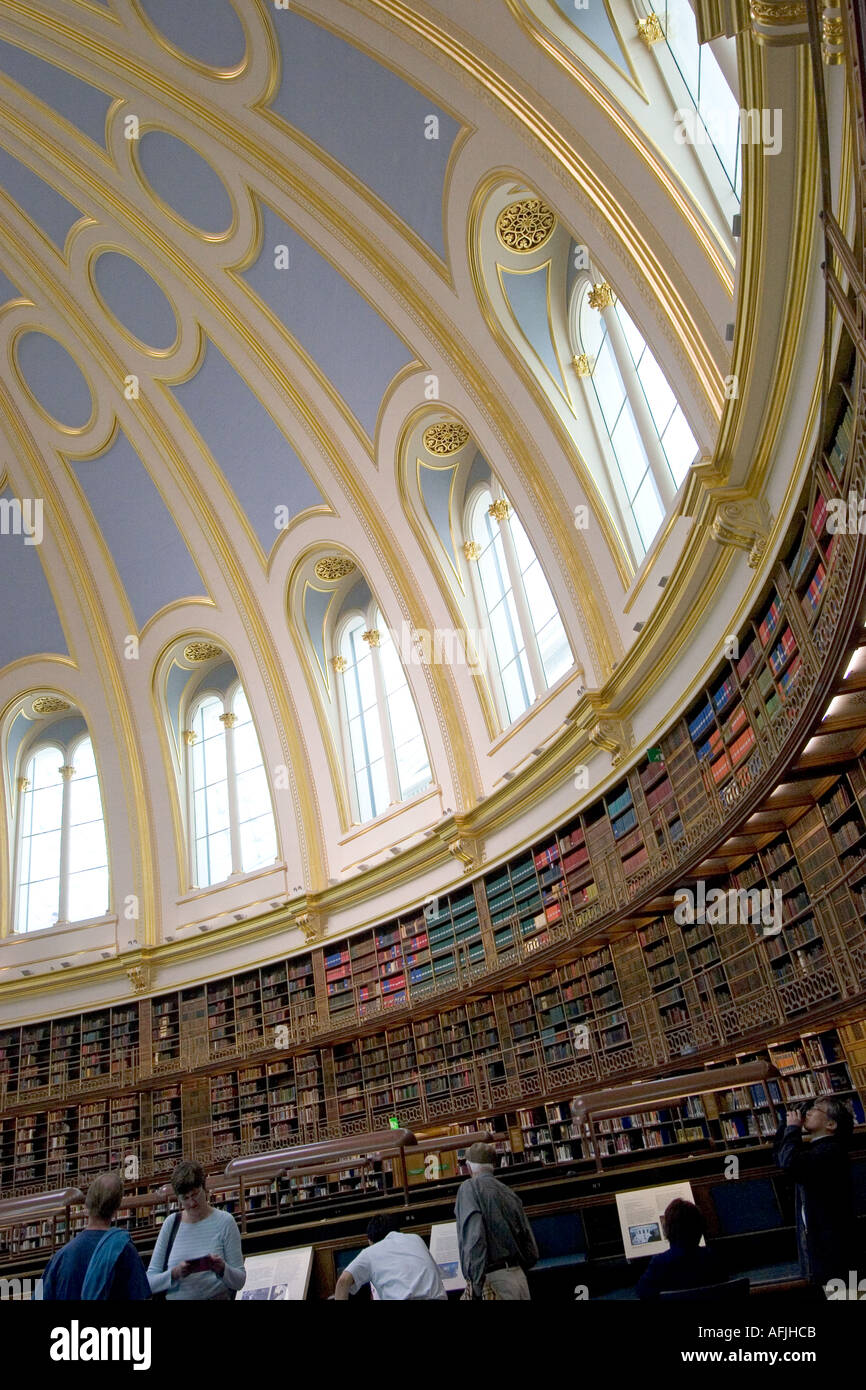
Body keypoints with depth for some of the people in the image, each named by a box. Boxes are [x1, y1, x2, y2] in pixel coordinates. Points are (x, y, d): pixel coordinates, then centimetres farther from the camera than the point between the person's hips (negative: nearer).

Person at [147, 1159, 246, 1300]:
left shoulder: (224, 1221, 2)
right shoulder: (171, 1223, 8)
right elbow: (150, 1283, 6)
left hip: (217, 1295, -3)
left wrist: (222, 1269, -13)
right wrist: (175, 1273, -11)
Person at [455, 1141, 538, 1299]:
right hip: (520, 1276, 7)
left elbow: (473, 1237, -20)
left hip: (495, 1280, -7)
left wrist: (476, 1285, -20)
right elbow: (532, 1251, 14)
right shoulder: (510, 1193, 13)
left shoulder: (469, 1187, -6)